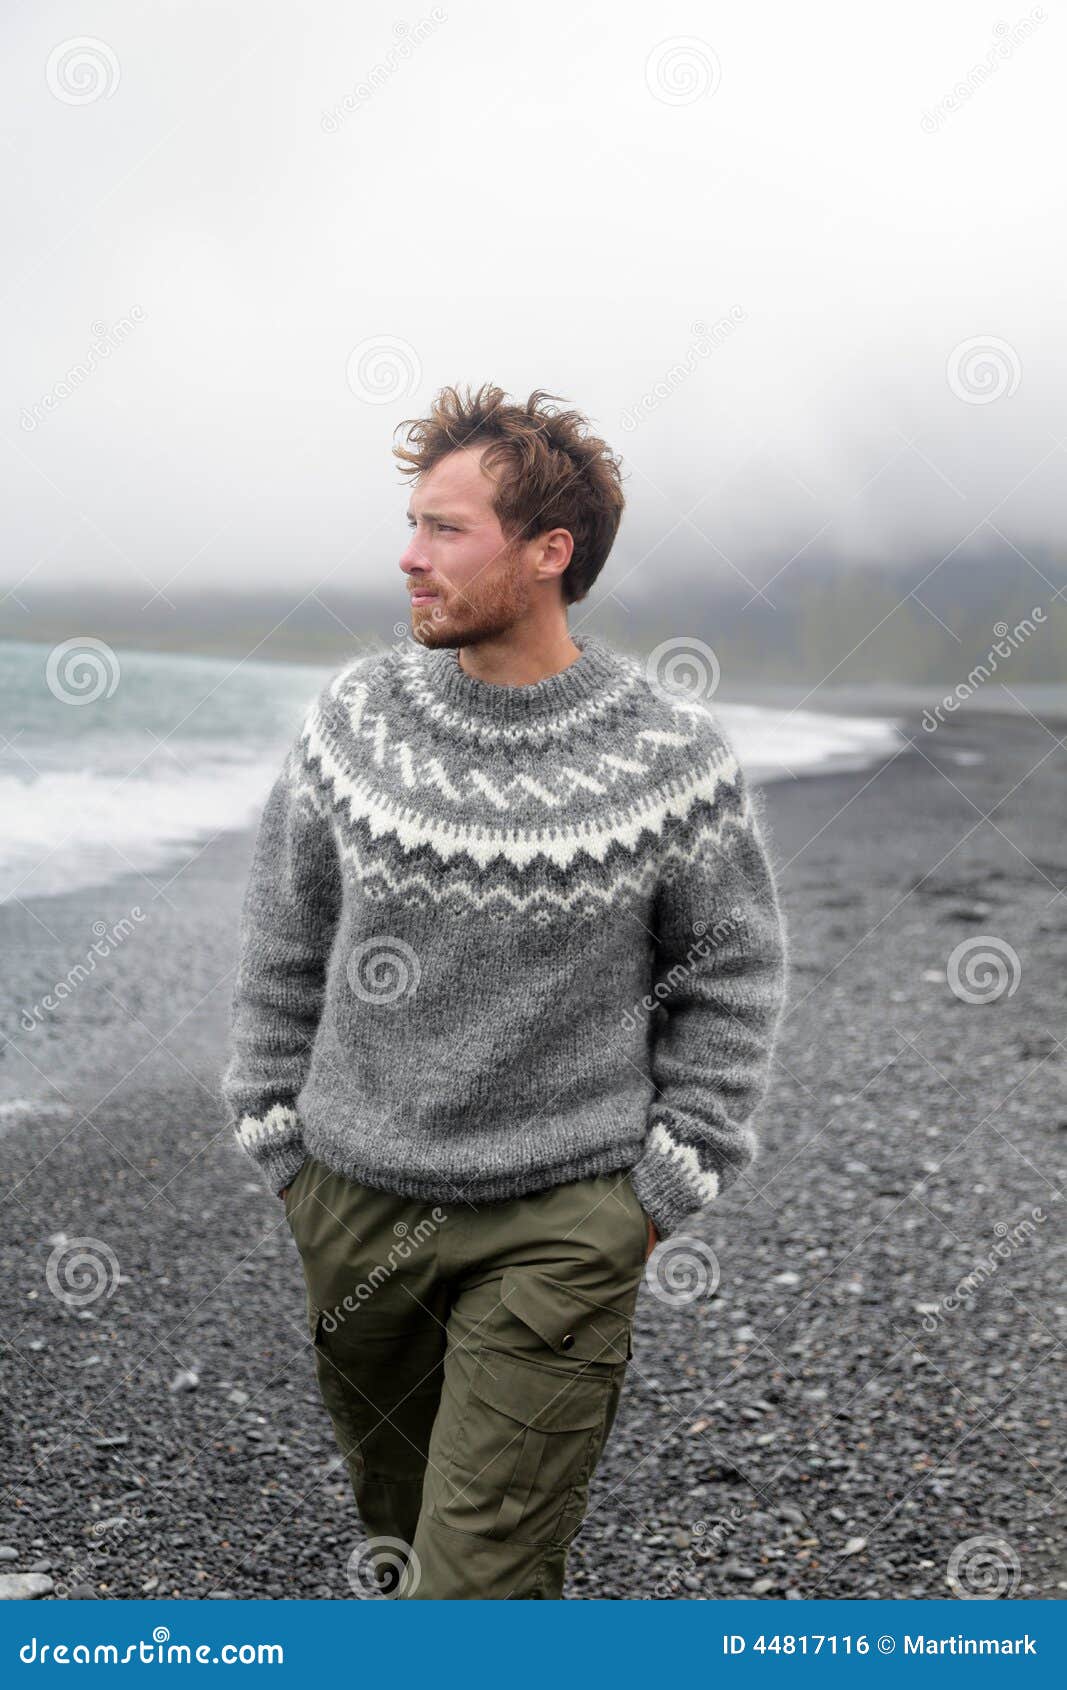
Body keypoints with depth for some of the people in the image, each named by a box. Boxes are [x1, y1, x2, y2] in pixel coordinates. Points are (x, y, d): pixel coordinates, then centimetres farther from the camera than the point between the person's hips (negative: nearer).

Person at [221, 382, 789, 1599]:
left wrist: (663, 1188, -2)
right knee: (395, 1509, 21)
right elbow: (284, 942, 8)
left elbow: (731, 977, 1)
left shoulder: (670, 755, -9)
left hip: (560, 1226, -3)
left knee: (480, 1575, -4)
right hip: (353, 1205, 4)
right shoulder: (354, 720, -2)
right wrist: (281, 1146, 8)